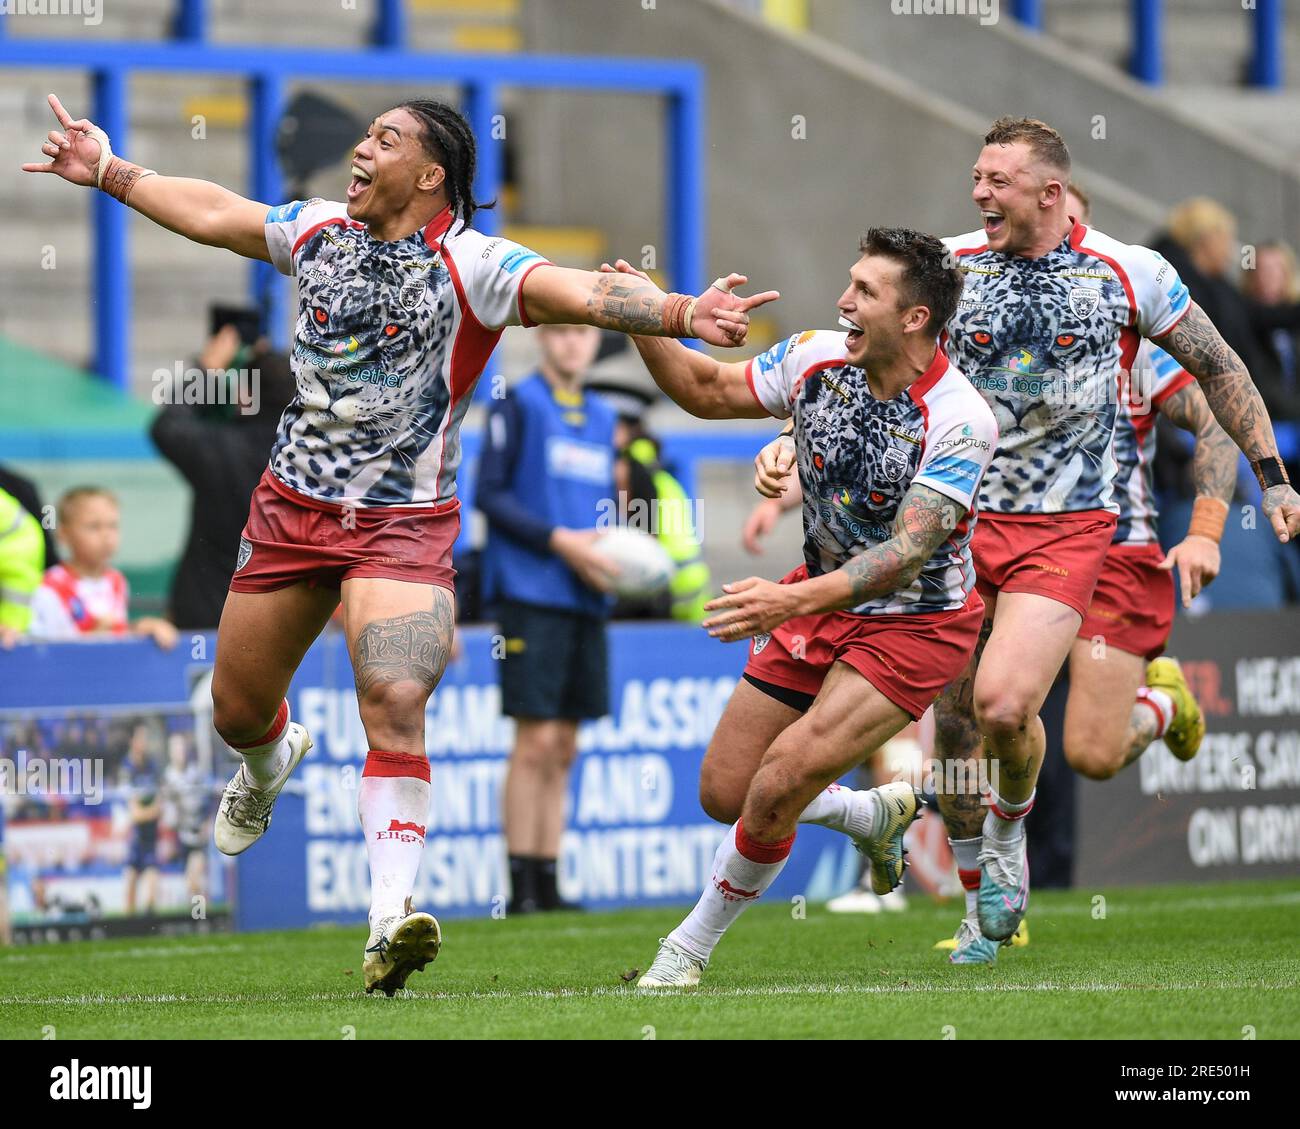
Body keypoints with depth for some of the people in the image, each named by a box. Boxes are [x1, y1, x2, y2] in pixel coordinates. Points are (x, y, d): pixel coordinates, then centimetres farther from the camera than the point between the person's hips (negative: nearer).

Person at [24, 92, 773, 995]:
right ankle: (271, 767, 54)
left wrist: (681, 314, -42)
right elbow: (210, 212, 20)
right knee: (236, 707, 15)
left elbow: (585, 293, -26)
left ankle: (392, 920, -26)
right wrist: (109, 172, 27)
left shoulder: (471, 265, -12)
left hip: (403, 523, -5)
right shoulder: (319, 232, 5)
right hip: (291, 505, 5)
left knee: (395, 701, -24)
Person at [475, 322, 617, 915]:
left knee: (563, 749, 7)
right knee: (536, 741, -10)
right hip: (531, 594, -6)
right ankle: (522, 887, -8)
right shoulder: (517, 405, -2)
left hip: (586, 598, 6)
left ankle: (547, 884, 9)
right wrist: (559, 541, -15)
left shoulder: (600, 416, 17)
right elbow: (489, 494, -8)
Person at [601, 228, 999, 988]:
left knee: (774, 791, -19)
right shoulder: (817, 358, -10)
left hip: (913, 625, -7)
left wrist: (795, 600, -48)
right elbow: (709, 391, 5)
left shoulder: (960, 420, -27)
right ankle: (876, 817, 36)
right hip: (821, 599, 7)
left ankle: (691, 947, 5)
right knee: (724, 793, 7)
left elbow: (905, 553, -34)